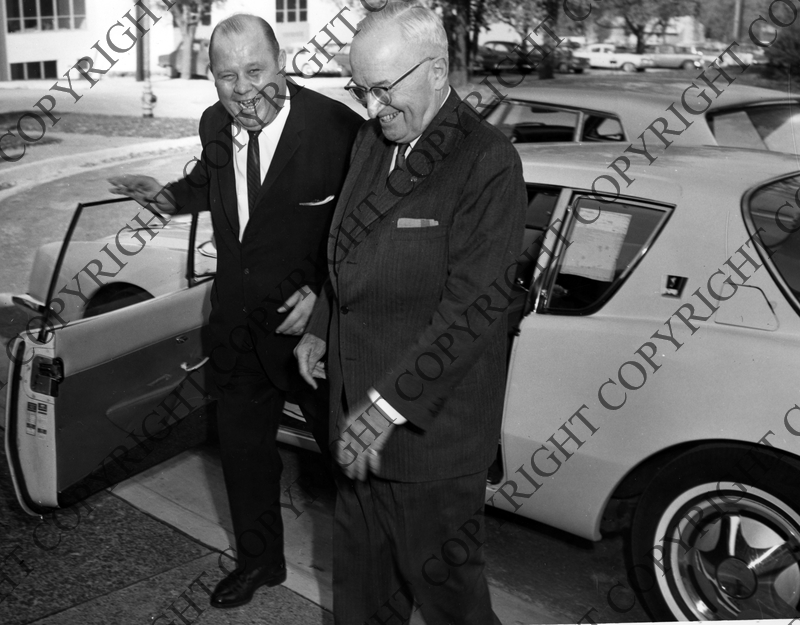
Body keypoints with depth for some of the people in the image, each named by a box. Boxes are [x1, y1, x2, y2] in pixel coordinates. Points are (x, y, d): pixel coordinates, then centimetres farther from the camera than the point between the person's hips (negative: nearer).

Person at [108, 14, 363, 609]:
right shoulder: (215, 125, -2)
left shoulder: (338, 128, -23)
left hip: (316, 320, -6)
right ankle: (259, 560, 42)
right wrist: (170, 196, 1)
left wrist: (323, 292, -23)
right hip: (239, 324, 6)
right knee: (243, 447, 19)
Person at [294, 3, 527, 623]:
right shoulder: (373, 140, 6)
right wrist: (320, 330, 15)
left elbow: (473, 307, -24)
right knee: (360, 564, 23)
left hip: (430, 424, -7)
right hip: (359, 407, 8)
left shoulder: (488, 163, -19)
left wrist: (390, 403, -26)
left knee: (441, 573, 11)